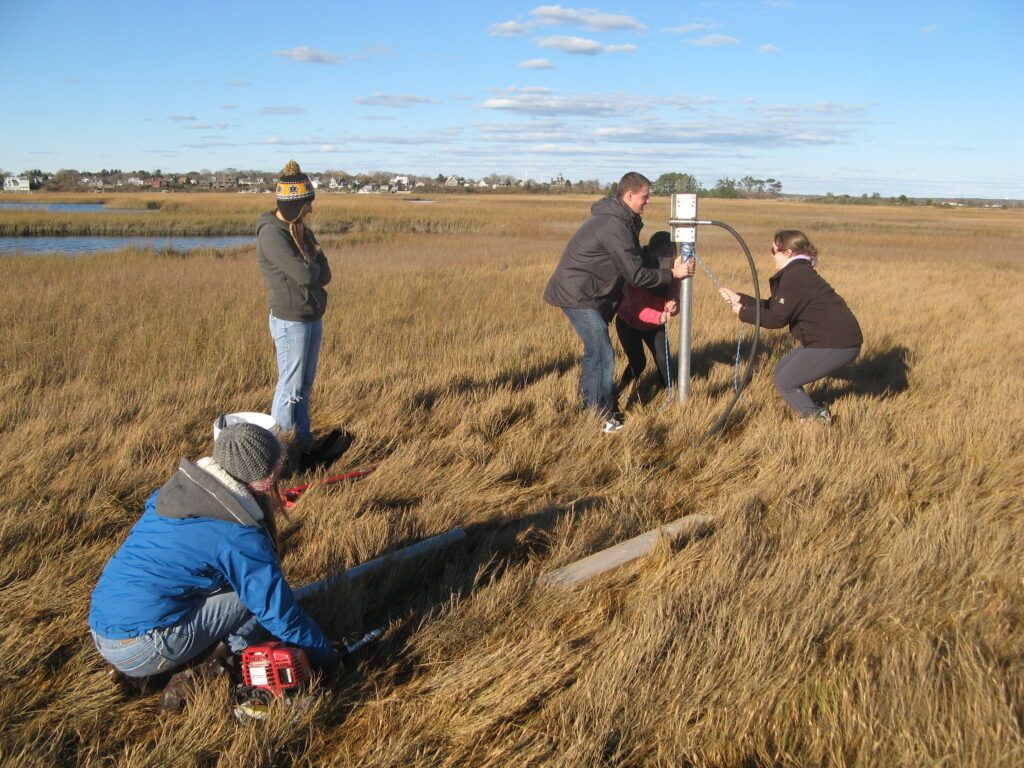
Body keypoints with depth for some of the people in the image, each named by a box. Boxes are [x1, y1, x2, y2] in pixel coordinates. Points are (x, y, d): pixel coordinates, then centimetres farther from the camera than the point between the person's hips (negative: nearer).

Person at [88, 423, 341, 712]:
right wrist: (329, 657, 8)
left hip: (100, 633, 8)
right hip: (141, 649, -8)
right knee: (257, 597, -4)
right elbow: (281, 614, -10)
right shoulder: (240, 535, -15)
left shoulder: (170, 493, 7)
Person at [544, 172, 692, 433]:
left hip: (580, 292, 11)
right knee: (603, 355, -9)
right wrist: (673, 273, -10)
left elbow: (633, 264, 18)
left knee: (594, 351, 18)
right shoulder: (615, 227, -22)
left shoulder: (614, 217, 11)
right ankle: (603, 419, -3)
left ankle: (590, 406, 30)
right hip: (577, 296, -11)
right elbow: (636, 275, -19)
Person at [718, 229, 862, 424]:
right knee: (782, 370, 16)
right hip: (826, 339, 10)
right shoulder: (798, 272, 16)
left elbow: (778, 318, -17)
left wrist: (743, 312, -6)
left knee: (785, 382, -4)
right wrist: (740, 299, 16)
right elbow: (772, 306, 18)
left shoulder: (794, 277, -17)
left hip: (837, 345, -10)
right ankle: (817, 415, 21)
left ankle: (817, 419, 3)